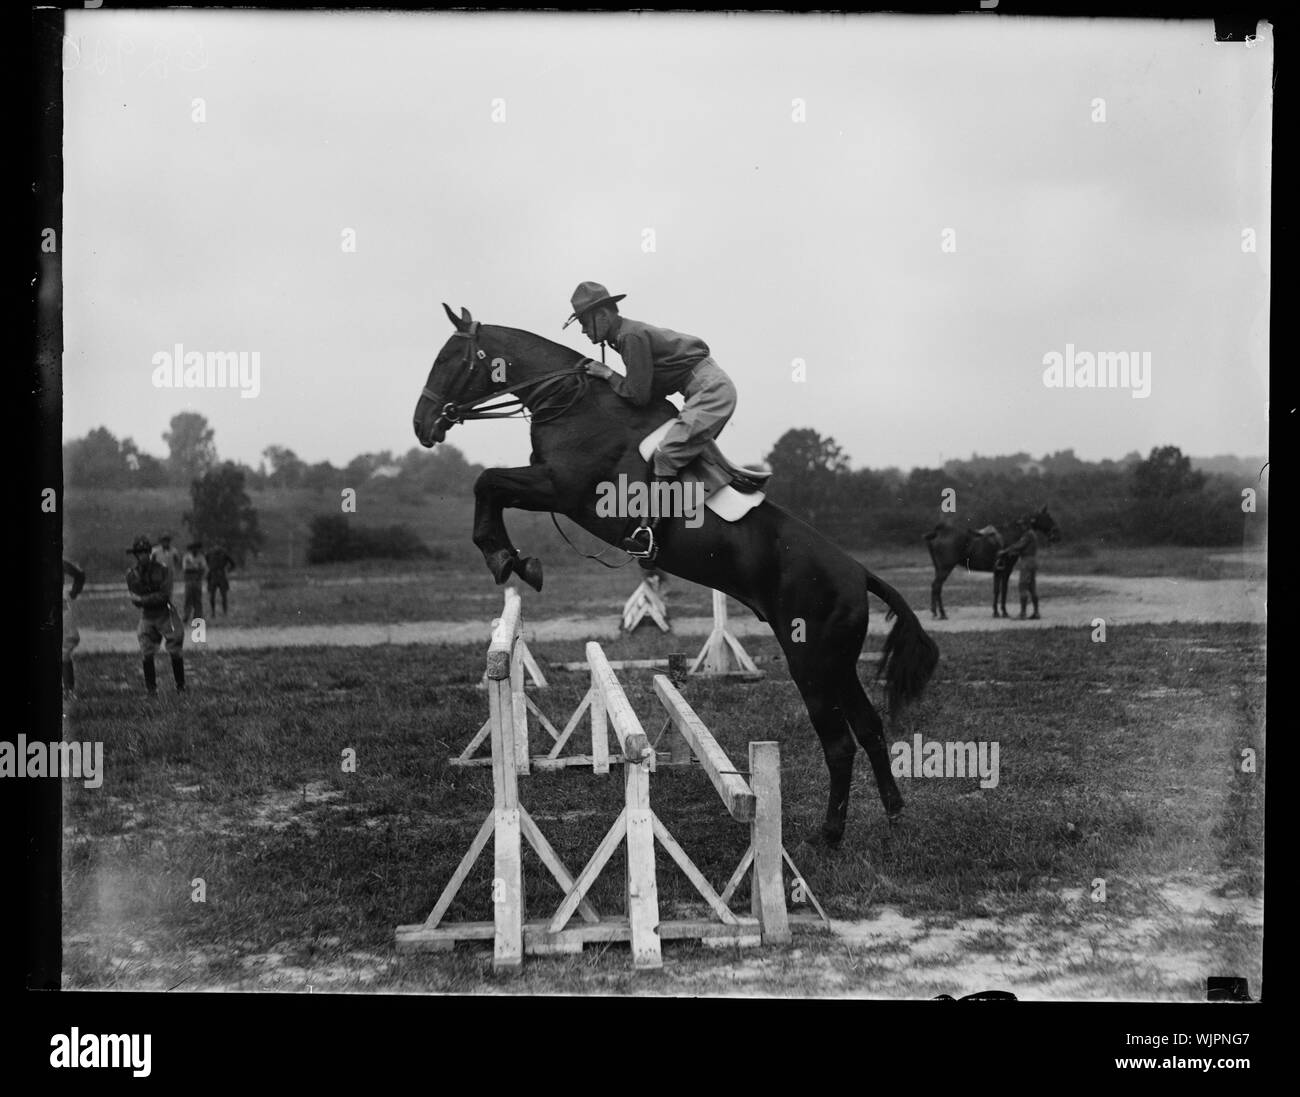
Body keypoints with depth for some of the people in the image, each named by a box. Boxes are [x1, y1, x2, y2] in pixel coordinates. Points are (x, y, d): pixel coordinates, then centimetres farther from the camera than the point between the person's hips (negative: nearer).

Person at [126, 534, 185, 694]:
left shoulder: (163, 569, -11)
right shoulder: (132, 575, -2)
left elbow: (165, 596, -18)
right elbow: (135, 600, -7)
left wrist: (143, 600, -18)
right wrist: (155, 598, -21)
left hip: (166, 615, -2)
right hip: (147, 617, 2)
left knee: (175, 652, -1)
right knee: (147, 654, -3)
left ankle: (180, 686, 12)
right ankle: (151, 687, 9)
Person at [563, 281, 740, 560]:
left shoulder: (632, 336, -16)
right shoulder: (627, 333, 14)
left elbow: (639, 396, -17)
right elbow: (650, 388, 19)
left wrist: (608, 374, -5)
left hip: (711, 391, -11)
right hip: (715, 388, 11)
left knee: (665, 455, -21)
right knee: (692, 450, 27)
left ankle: (647, 534, -25)